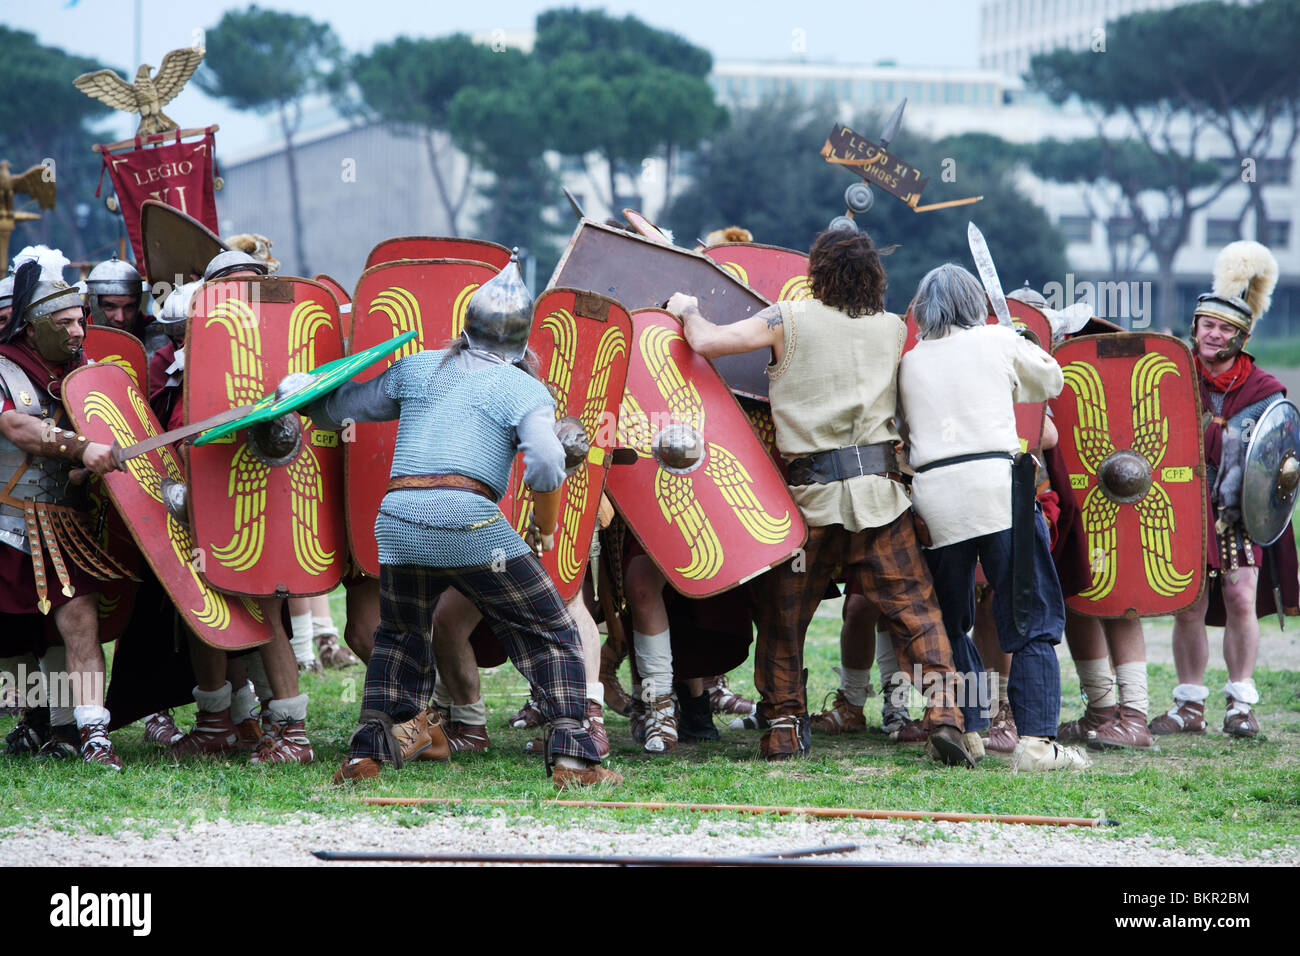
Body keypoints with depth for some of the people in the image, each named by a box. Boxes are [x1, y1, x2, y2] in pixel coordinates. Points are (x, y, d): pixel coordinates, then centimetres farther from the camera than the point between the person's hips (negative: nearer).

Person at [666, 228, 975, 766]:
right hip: (880, 488, 2)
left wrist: (687, 311, 13)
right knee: (914, 609, 4)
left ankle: (783, 726, 14)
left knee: (782, 614, 13)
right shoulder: (893, 328, 9)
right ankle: (944, 711, -11)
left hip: (812, 493, -1)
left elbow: (708, 343, -6)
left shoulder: (789, 320, 0)